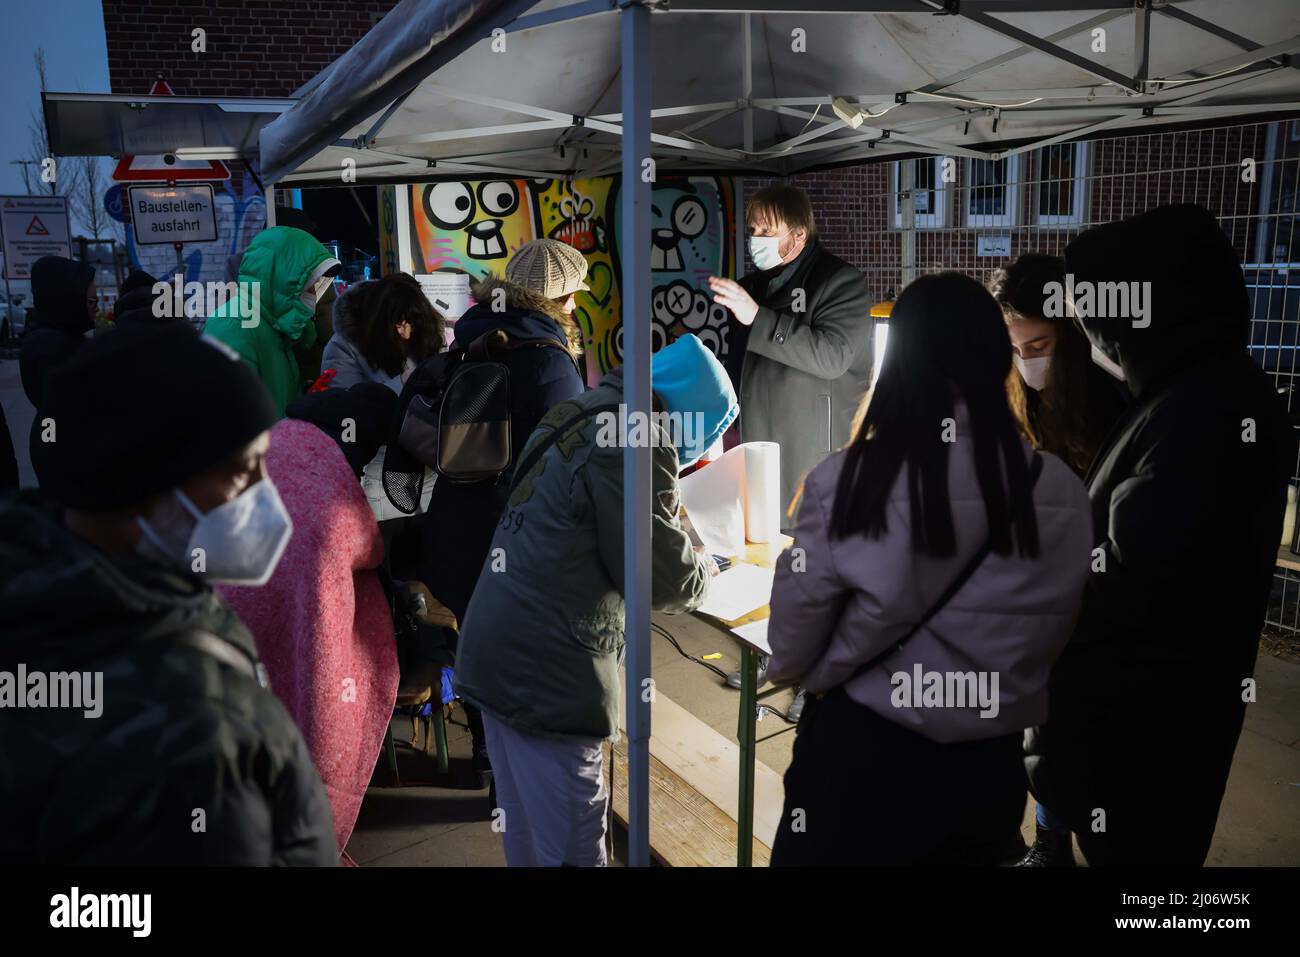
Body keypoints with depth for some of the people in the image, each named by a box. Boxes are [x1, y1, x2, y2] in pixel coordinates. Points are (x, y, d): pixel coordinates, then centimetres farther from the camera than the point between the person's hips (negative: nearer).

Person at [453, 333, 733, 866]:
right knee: (570, 847, 2)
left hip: (495, 652, 10)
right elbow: (659, 576, -12)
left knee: (525, 832, 21)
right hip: (547, 672, -10)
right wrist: (702, 571, 8)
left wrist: (674, 525, 21)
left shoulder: (581, 416, 15)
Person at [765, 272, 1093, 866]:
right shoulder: (1062, 493, -9)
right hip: (988, 764, 4)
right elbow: (1050, 637, 5)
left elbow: (791, 647, -8)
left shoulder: (847, 480, -19)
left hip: (860, 753, -3)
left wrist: (789, 670, 14)